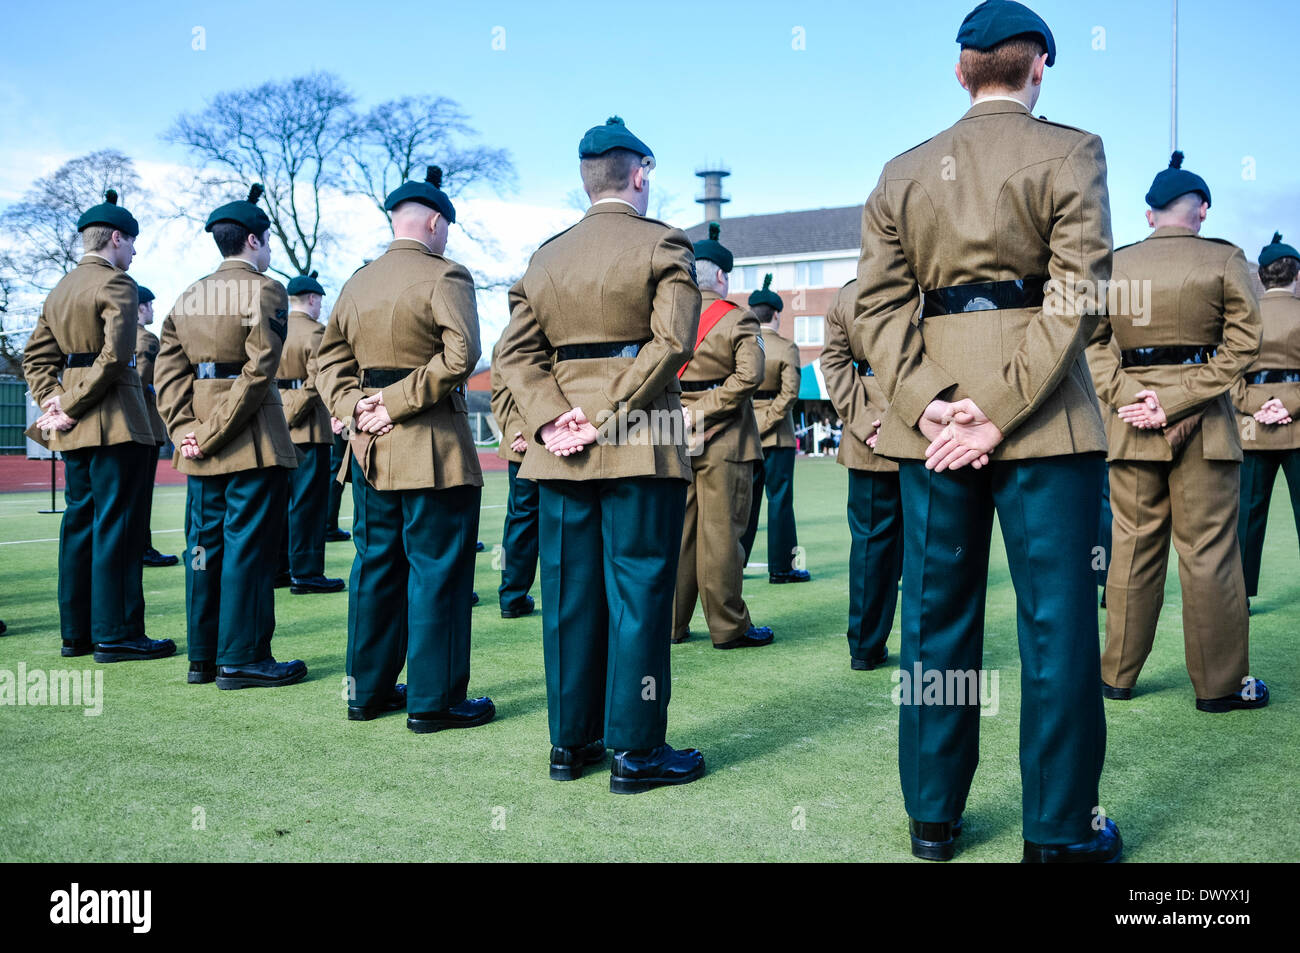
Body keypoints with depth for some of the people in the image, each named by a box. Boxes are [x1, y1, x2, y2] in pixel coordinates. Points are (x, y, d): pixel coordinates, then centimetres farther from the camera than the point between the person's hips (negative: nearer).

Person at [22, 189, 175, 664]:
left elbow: (36, 355, 16)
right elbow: (114, 355, -20)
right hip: (114, 420, -9)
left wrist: (52, 399, 5)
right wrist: (72, 404, -14)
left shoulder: (60, 289, 17)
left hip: (75, 429, 9)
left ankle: (76, 632, 17)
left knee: (79, 521, 12)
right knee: (117, 524, -5)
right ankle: (115, 634, -2)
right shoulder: (116, 284, -10)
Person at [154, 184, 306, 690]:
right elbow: (258, 371, -17)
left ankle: (203, 656, 18)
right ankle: (241, 659, 2)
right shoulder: (264, 290, -8)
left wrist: (184, 429, -1)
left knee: (205, 543, 11)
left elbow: (168, 369, 6)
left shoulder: (188, 297, 13)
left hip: (200, 447, 7)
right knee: (248, 545, -2)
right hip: (254, 442, -7)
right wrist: (216, 433, -14)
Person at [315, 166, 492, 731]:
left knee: (375, 566, 14)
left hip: (371, 450, 7)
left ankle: (368, 689, 23)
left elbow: (329, 358, 10)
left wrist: (353, 406, -2)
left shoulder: (357, 282, 13)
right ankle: (433, 700, 4)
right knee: (436, 571, -1)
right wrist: (399, 402, -17)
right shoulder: (444, 276, -9)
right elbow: (460, 355, -22)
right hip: (434, 450, -7)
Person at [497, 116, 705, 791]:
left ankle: (571, 741, 19)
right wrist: (610, 418, -14)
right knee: (637, 591, 0)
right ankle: (635, 750, 5)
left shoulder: (546, 256, 13)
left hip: (561, 451, 5)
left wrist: (552, 419, -5)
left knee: (570, 592, 10)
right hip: (642, 446, -5)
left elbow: (516, 351, 4)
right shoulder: (663, 244, -2)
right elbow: (670, 343, -15)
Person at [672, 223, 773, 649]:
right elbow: (749, 375, -17)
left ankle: (670, 624, 15)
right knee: (720, 532, -1)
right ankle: (729, 627, 6)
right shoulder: (738, 319, -5)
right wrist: (705, 410, -15)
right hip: (723, 442, -5)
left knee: (676, 530, 10)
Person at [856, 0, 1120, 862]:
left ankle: (933, 816, 20)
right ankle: (1059, 830, 12)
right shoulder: (1069, 152, 0)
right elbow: (1076, 296, -12)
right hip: (1051, 426, -3)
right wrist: (1002, 410, -14)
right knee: (1056, 621, 4)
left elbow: (880, 303, 1)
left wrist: (926, 402, -7)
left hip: (930, 425, 4)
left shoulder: (903, 172, 11)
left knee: (937, 617, 10)